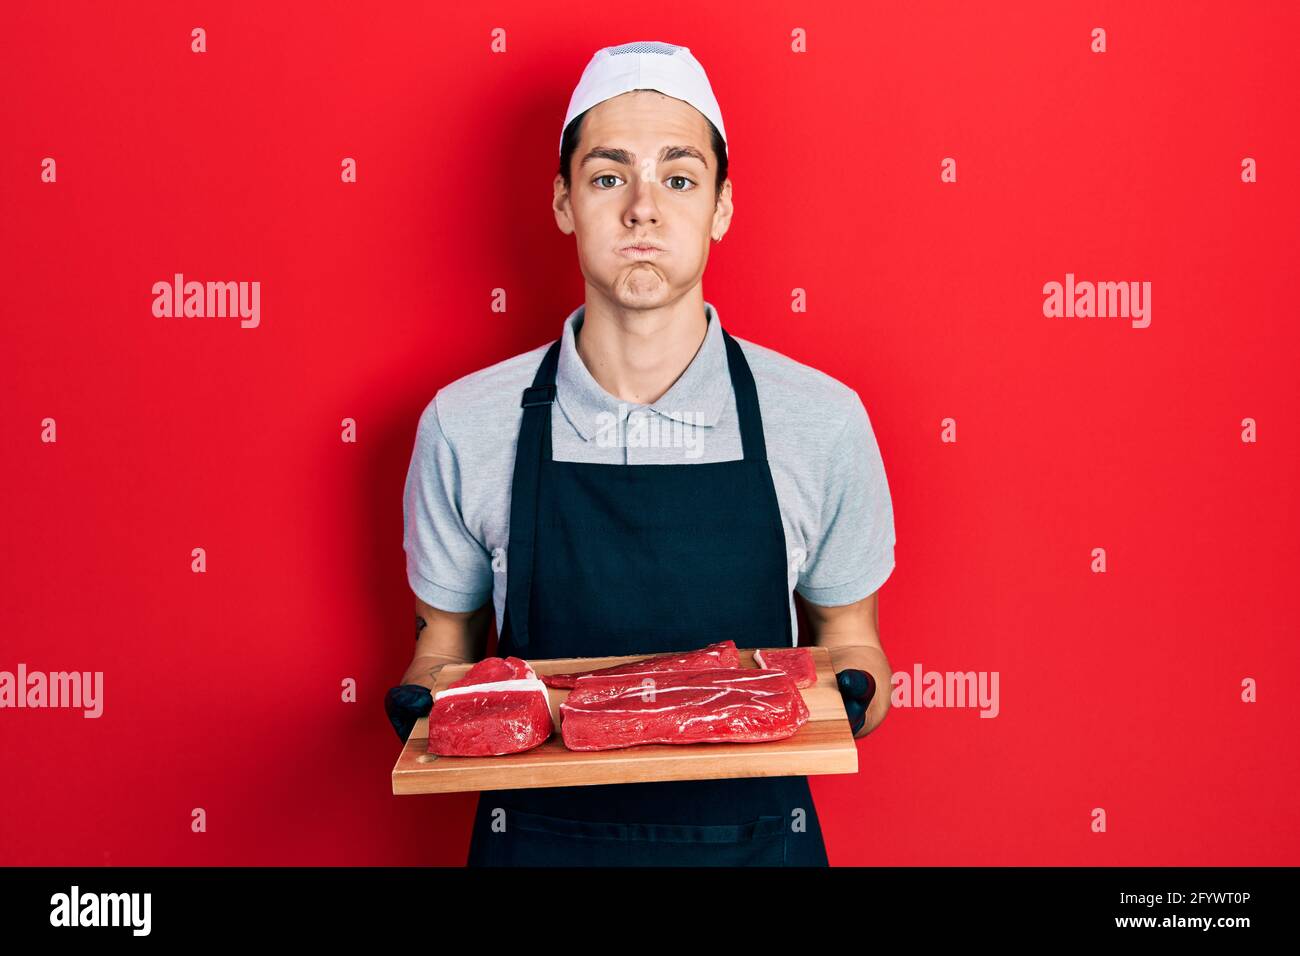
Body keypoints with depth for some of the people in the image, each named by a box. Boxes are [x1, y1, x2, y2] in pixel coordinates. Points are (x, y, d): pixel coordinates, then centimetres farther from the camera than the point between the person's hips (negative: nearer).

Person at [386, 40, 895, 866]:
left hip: (754, 835, 0)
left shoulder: (824, 423, -9)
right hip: (539, 834, 0)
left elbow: (849, 643, 4)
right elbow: (446, 646, 4)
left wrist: (852, 700, -17)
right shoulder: (464, 427, -8)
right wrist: (429, 709, -16)